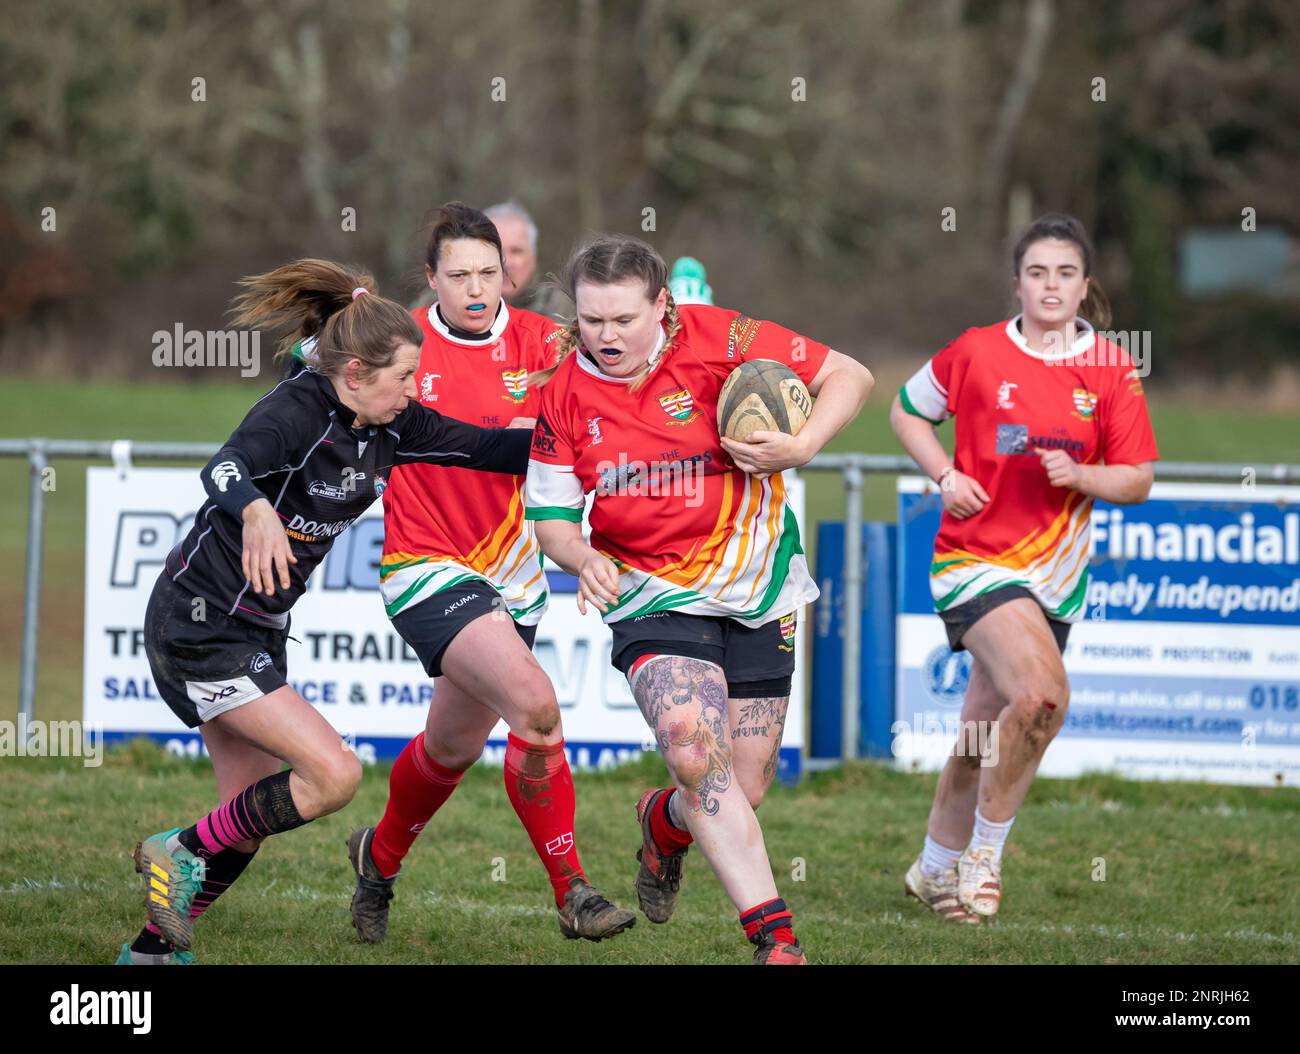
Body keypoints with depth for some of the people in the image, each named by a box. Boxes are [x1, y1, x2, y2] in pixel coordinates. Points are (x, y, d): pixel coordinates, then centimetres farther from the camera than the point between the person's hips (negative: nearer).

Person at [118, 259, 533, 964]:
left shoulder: (389, 426, 0)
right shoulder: (297, 411, -23)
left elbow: (487, 447, 8)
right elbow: (228, 468, -43)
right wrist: (256, 514, -64)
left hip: (257, 629, 9)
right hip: (199, 623, -9)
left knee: (253, 815, 12)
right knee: (332, 774, -17)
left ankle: (151, 952, 24)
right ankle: (180, 851, 0)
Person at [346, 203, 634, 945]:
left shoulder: (538, 342, -2)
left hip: (512, 569, 5)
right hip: (430, 569, -5)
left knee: (455, 746, 15)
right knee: (534, 703, -23)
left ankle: (382, 855, 43)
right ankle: (571, 890, -13)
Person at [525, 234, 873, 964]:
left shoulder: (717, 341, -12)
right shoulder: (565, 395, -4)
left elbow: (849, 377, -7)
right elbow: (550, 512, 5)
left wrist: (803, 446, -24)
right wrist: (585, 560, -17)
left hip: (756, 593, 0)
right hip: (655, 599, 0)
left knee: (744, 791, 4)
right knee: (696, 751, -26)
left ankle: (666, 821, 42)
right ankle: (776, 937, -22)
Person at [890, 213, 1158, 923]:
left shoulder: (1112, 370, 1)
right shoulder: (977, 352, -5)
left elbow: (1137, 481, 4)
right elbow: (906, 412, 11)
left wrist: (1081, 476, -16)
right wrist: (946, 476, -5)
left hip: (1054, 568, 4)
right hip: (974, 554, -4)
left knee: (986, 734, 11)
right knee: (1042, 694, -26)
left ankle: (939, 867, 32)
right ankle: (985, 853, -8)